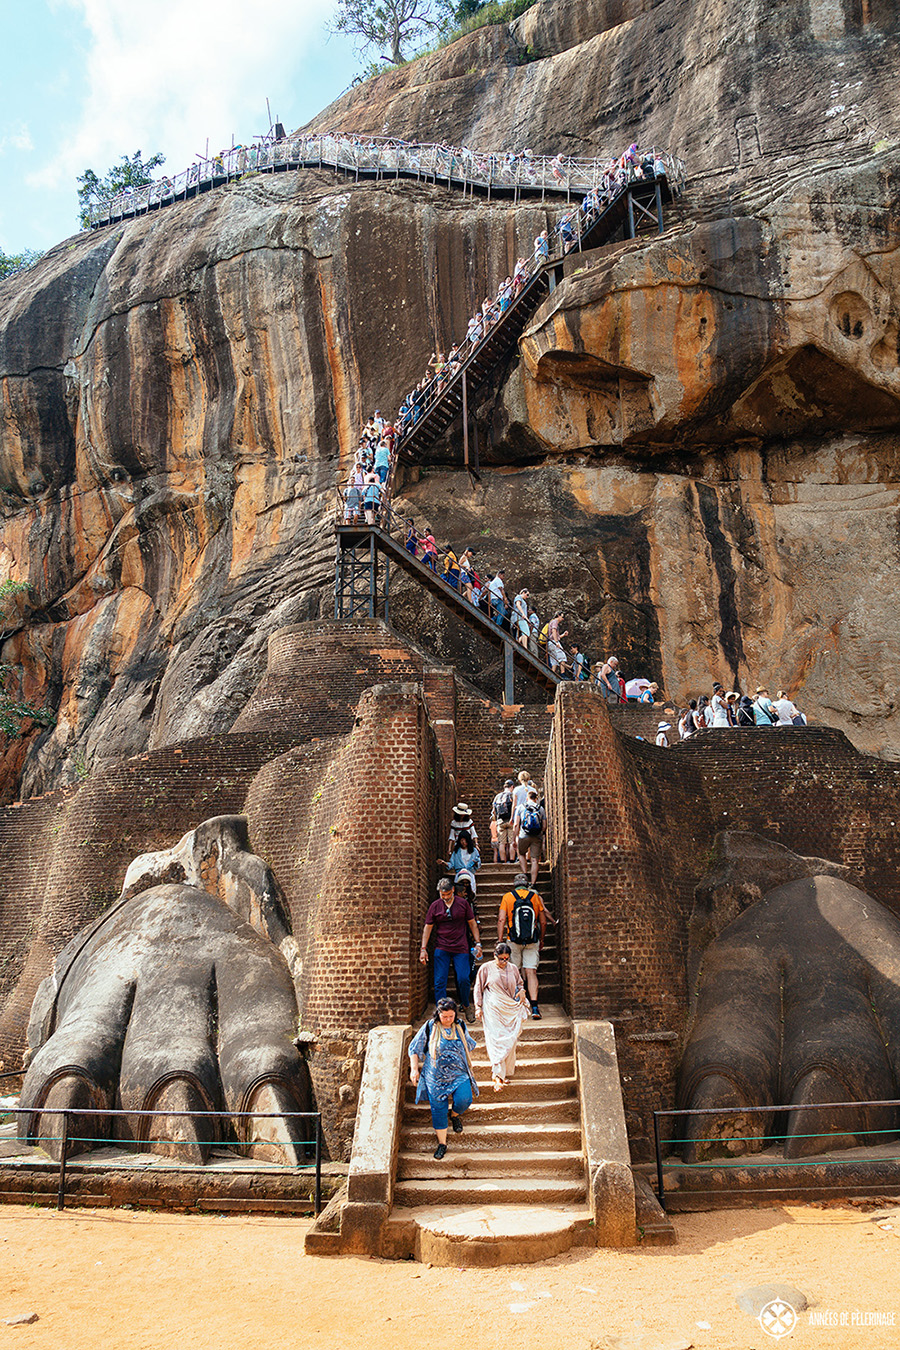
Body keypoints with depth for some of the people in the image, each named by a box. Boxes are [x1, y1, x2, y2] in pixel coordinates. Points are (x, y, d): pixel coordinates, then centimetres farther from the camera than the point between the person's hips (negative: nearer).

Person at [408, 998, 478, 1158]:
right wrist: (414, 1069, -3)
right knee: (438, 1109, 2)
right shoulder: (429, 1027, -5)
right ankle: (442, 1143, 21)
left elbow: (469, 1045, 23)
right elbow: (414, 1048, 2)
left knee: (464, 1100, -21)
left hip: (459, 1074, 1)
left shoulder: (460, 1027, 3)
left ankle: (455, 1115, 14)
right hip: (435, 1077, -1)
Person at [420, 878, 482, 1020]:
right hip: (441, 949, 1)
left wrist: (478, 943, 7)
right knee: (439, 982, -4)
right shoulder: (435, 906, 3)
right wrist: (423, 948, 3)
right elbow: (428, 927, 8)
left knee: (464, 979, -8)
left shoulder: (463, 903, 3)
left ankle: (466, 1006, 17)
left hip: (461, 948, -1)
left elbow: (472, 923, 11)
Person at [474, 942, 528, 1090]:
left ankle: (506, 1072, 11)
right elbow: (478, 989, 7)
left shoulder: (513, 968, 10)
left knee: (510, 1041, -1)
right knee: (496, 1040, -12)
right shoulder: (486, 968, 1)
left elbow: (520, 983, 26)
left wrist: (521, 991, 4)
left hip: (511, 1010, 4)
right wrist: (478, 1007, 1)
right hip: (493, 1010, -3)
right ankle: (498, 1076, -12)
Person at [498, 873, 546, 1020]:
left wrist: (500, 940, -2)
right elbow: (543, 922, 9)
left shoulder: (507, 897, 2)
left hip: (514, 941, 0)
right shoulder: (535, 897, 5)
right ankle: (534, 1007, -12)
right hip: (532, 941, 0)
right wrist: (541, 939, 21)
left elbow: (501, 920, -6)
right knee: (531, 971, -2)